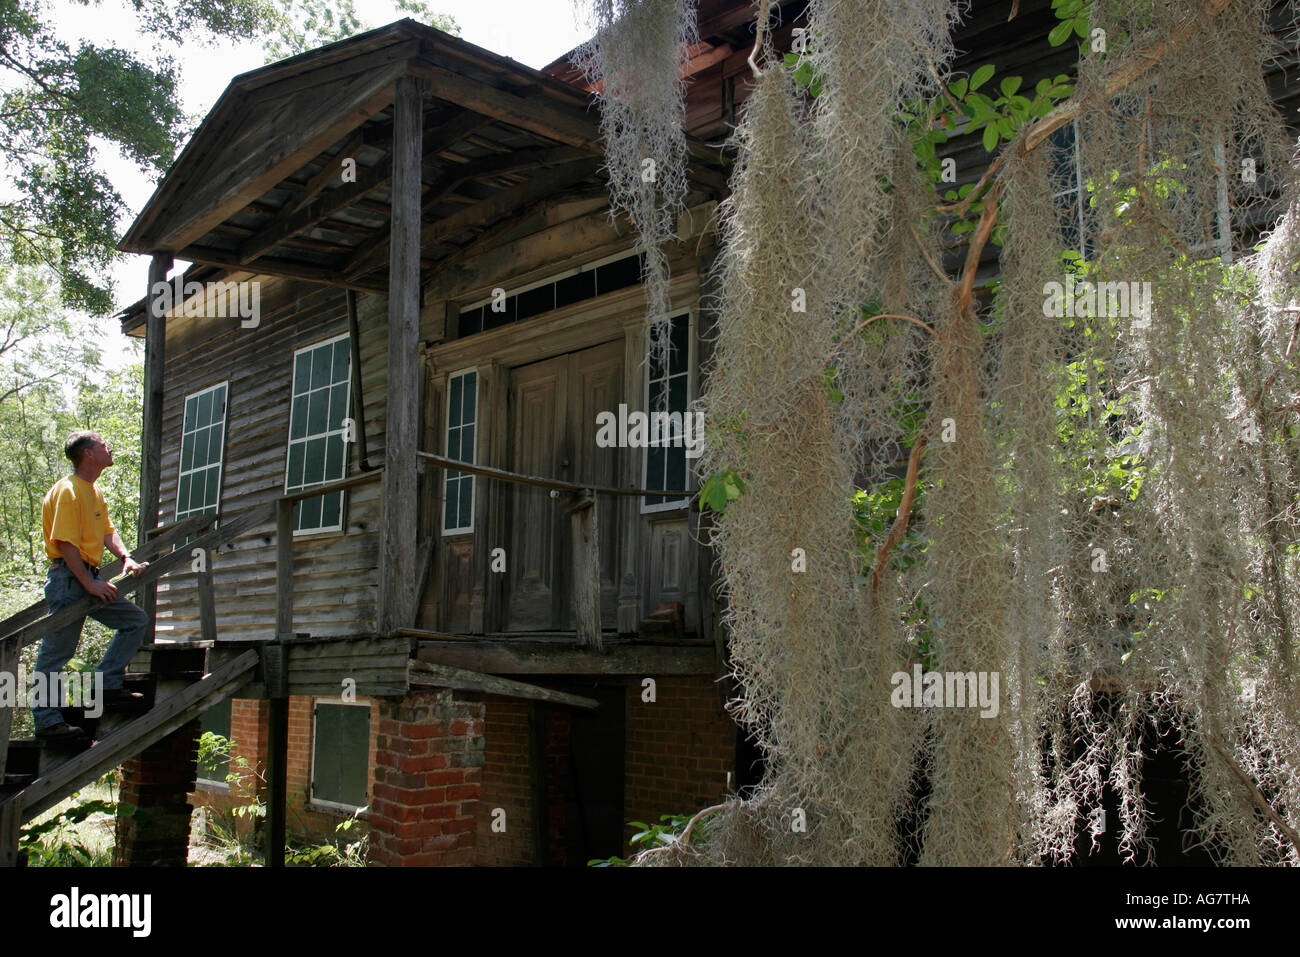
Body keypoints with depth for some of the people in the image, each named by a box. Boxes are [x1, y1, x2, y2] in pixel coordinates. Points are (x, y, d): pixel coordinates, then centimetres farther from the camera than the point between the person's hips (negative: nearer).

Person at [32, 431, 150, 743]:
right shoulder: (68, 491, -15)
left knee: (137, 620, 8)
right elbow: (66, 543, -20)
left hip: (89, 579, 10)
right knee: (56, 651, -3)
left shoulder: (94, 492, 16)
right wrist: (90, 584, -21)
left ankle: (107, 685, 9)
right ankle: (46, 720, 3)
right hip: (68, 580, -10)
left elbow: (107, 531, 18)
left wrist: (126, 557, -1)